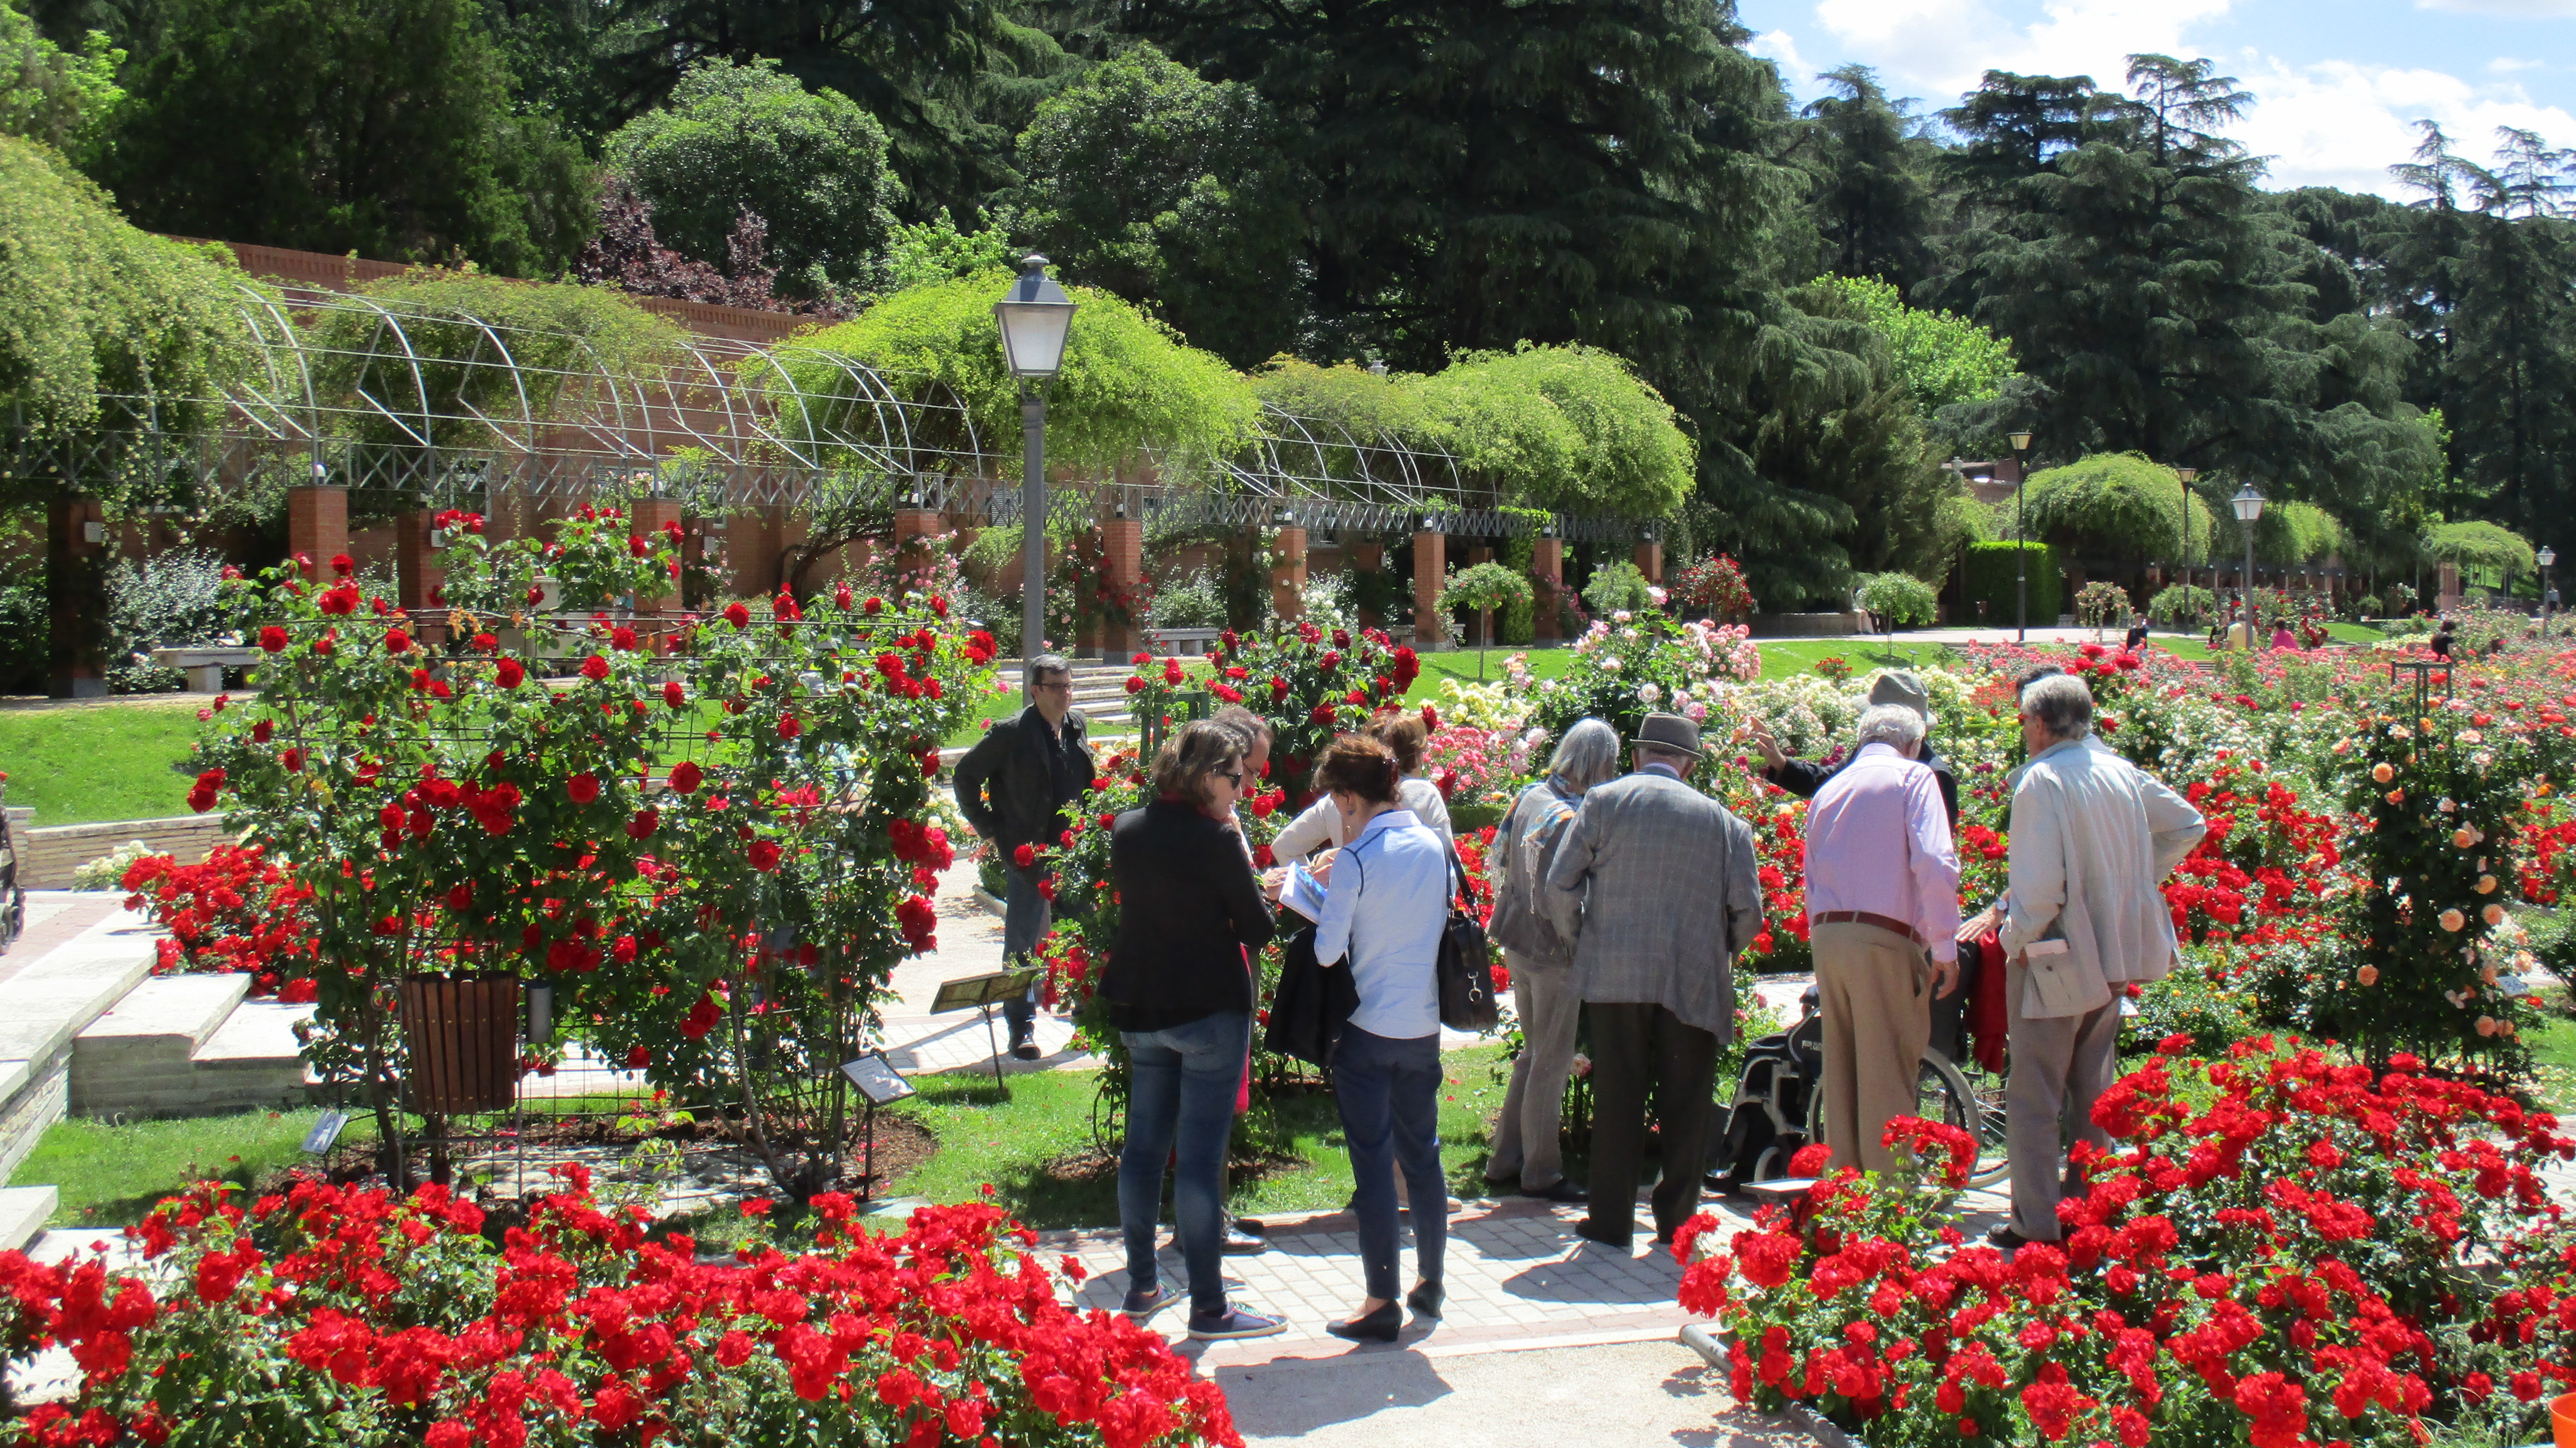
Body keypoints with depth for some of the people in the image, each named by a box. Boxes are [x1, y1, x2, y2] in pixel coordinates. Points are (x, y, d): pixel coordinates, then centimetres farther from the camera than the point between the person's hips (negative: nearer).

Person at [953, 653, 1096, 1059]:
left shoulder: (1078, 725, 7)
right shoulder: (1012, 733, -11)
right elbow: (966, 774, -3)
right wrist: (989, 828, -4)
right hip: (1027, 854, -5)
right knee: (1023, 944, 2)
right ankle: (1022, 1028, 10)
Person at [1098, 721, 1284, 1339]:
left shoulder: (1126, 832, 3)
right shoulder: (1215, 841, -17)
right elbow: (1257, 929, -10)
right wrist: (1263, 893, 9)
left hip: (1138, 1008, 7)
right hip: (1210, 1010, -7)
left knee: (1144, 1145, 16)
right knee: (1201, 1157, -2)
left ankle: (1142, 1287, 25)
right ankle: (1208, 1307, 3)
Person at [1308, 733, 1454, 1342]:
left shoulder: (1357, 859, -15)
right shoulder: (1435, 846, 1)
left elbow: (1328, 949, -14)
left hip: (1368, 1029, -5)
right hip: (1424, 1026, 5)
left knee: (1373, 1162, 0)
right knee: (1422, 1154, 18)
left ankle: (1382, 1302, 2)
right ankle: (1429, 1282, 29)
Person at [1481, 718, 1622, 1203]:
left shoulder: (1529, 798, 3)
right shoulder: (1576, 818, -21)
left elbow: (1500, 858, 12)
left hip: (1517, 943, 8)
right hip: (1554, 954, -8)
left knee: (1534, 1053, 20)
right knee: (1552, 1063, 3)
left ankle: (1504, 1162, 26)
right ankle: (1541, 1174, 12)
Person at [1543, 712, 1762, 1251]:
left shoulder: (1603, 801, 3)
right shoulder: (1725, 821, 6)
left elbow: (1561, 883, -2)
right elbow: (1748, 912, 2)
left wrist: (1579, 939, 13)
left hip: (1615, 975, 0)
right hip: (1695, 981, 0)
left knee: (1617, 1100, 5)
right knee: (1685, 1104, 9)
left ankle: (1612, 1222, 9)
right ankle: (1677, 1220, 13)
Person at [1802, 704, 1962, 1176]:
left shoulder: (1828, 790, 21)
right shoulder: (1912, 776, 2)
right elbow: (1934, 863, -11)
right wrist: (1945, 947, -9)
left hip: (1825, 935, 6)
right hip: (1883, 941, -6)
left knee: (1841, 1076, 12)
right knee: (1888, 1078, -4)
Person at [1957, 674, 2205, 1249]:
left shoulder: (2041, 781, -17)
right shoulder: (2122, 772, 5)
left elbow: (2040, 886, -24)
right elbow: (2188, 826, 18)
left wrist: (2014, 938, -8)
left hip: (2056, 963, -7)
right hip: (2114, 957, 7)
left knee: (2034, 1098, 0)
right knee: (2093, 1090, 18)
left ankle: (2038, 1225, 1)